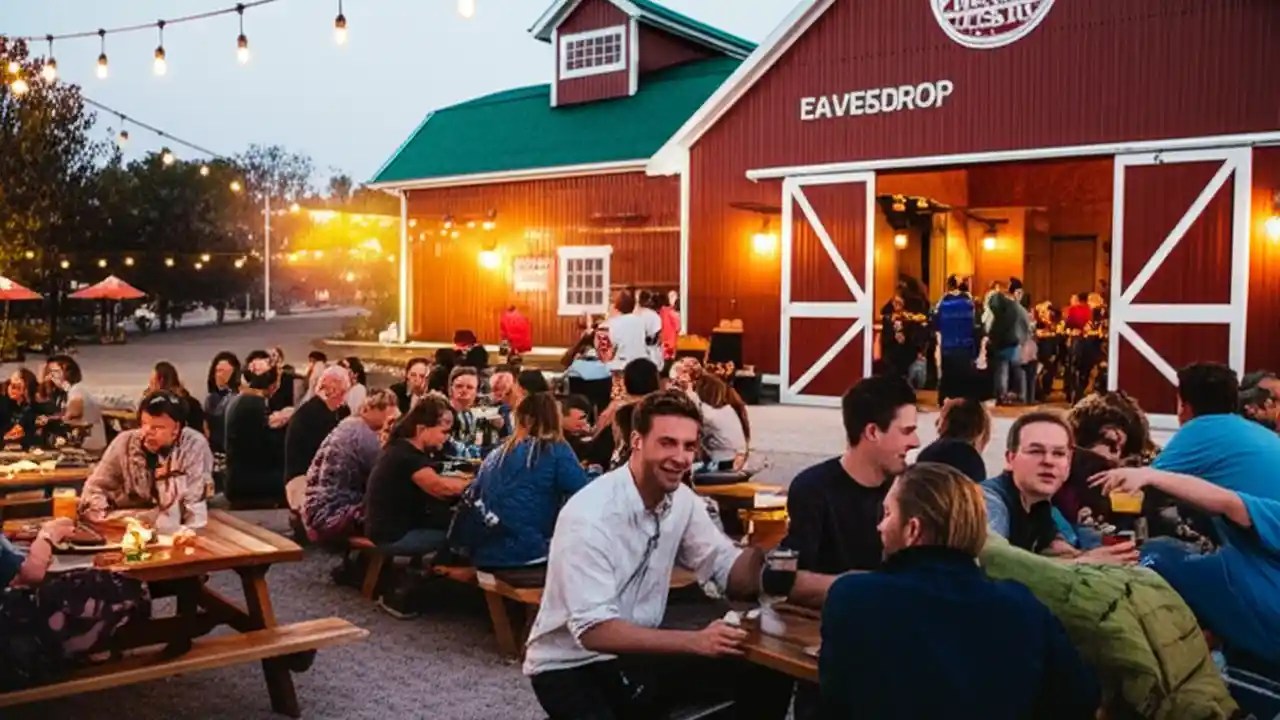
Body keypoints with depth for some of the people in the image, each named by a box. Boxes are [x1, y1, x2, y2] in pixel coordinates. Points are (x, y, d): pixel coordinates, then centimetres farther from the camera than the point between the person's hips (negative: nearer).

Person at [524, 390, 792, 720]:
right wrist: (695, 641, -36)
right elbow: (593, 630, -29)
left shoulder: (682, 500, -2)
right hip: (570, 666, -7)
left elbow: (731, 573, 2)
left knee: (766, 674, -5)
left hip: (636, 651, 7)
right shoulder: (590, 516, -25)